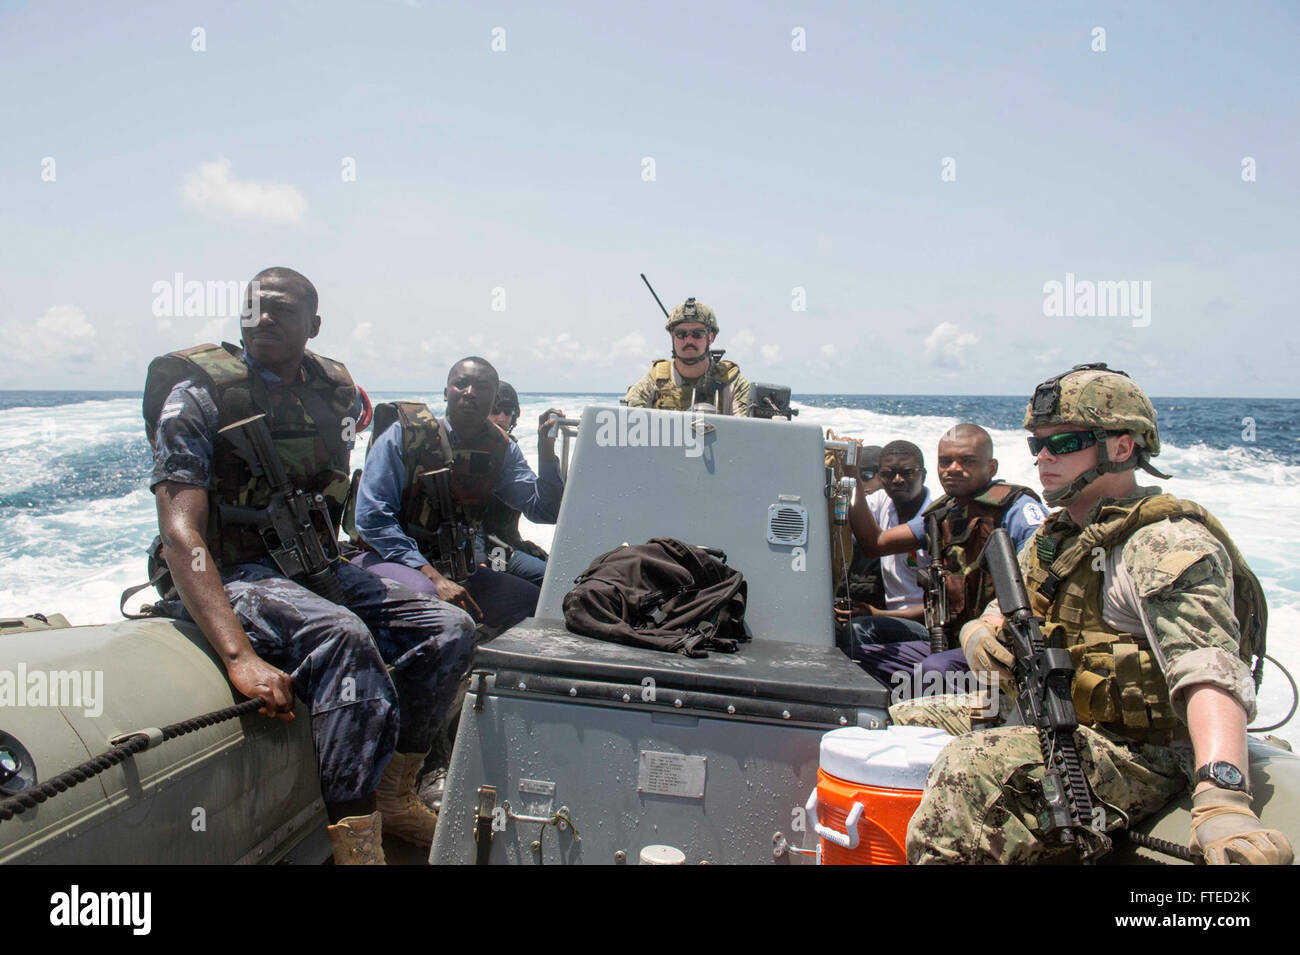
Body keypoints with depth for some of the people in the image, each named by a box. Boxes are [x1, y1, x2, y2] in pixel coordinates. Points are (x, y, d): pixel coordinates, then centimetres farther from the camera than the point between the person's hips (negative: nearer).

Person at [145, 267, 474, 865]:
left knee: (450, 630, -8)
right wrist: (239, 656, -34)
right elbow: (181, 533, -22)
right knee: (343, 637, -35)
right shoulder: (200, 393, -10)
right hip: (232, 576, -6)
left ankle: (391, 794, 3)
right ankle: (356, 845, -30)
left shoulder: (334, 390, 7)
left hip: (313, 567, 6)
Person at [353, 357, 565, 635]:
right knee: (426, 595, -38)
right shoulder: (404, 435, -9)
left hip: (456, 569, 5)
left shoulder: (501, 449, 4)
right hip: (390, 558, -5)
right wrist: (433, 577, -24)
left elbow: (544, 512, 2)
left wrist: (546, 452, -14)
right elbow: (372, 518, -15)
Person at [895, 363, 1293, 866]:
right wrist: (979, 636, -10)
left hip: (1135, 752, -9)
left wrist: (1222, 797, -48)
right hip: (1047, 720, 9)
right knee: (901, 722, 13)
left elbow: (1210, 672, -33)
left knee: (970, 769, -34)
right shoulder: (1054, 537, 12)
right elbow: (995, 623, 16)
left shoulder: (1167, 544, -18)